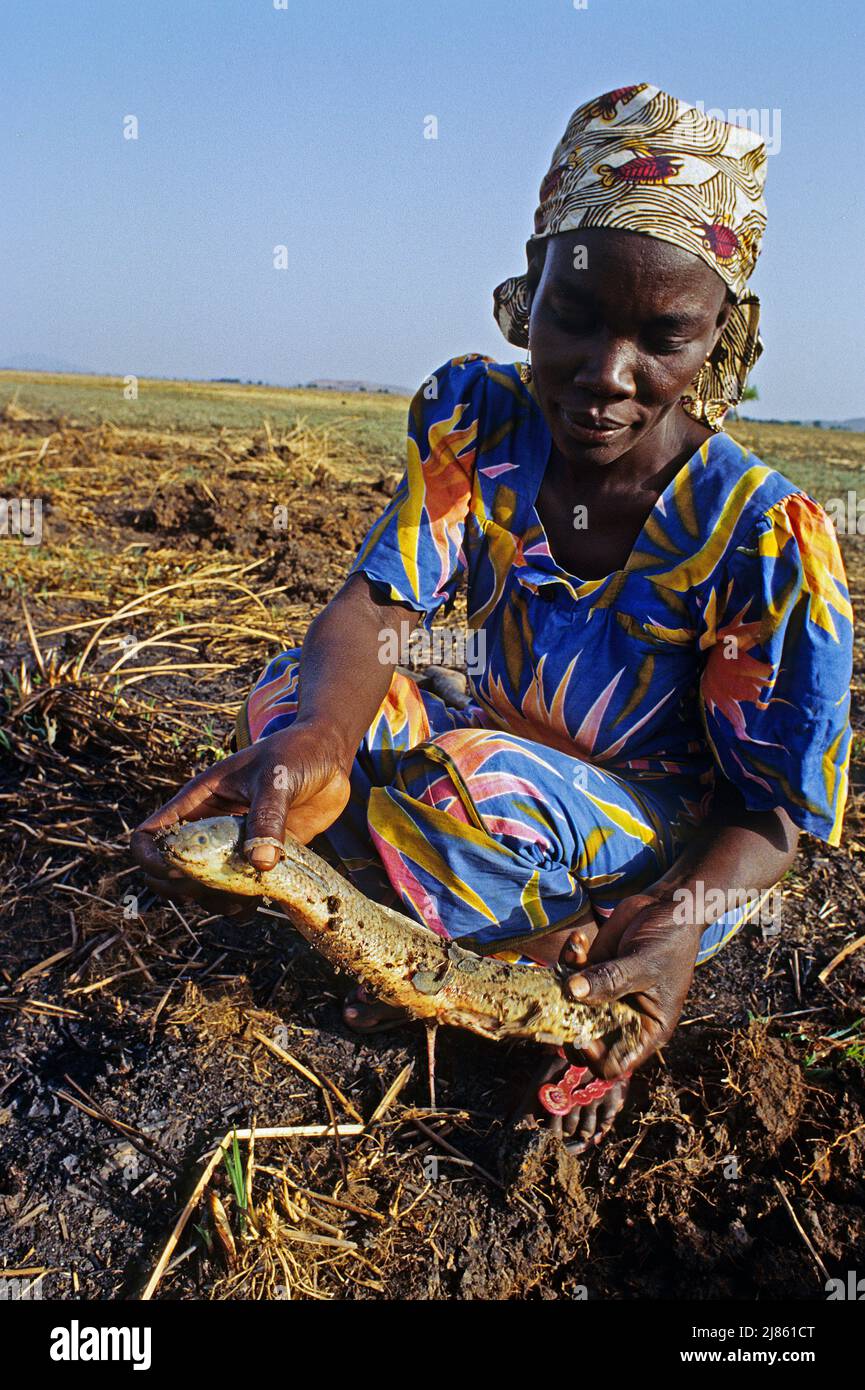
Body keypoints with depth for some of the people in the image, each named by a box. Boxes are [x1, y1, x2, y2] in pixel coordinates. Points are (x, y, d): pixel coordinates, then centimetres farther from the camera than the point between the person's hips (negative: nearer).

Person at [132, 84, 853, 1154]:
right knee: (290, 692, -15)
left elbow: (780, 810, -18)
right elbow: (382, 598, -22)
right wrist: (317, 734, -45)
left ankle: (575, 974, -6)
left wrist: (678, 929, -39)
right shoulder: (473, 423, -12)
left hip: (675, 848, -4)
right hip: (505, 758, 5)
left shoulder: (763, 536, -24)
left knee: (465, 783, -35)